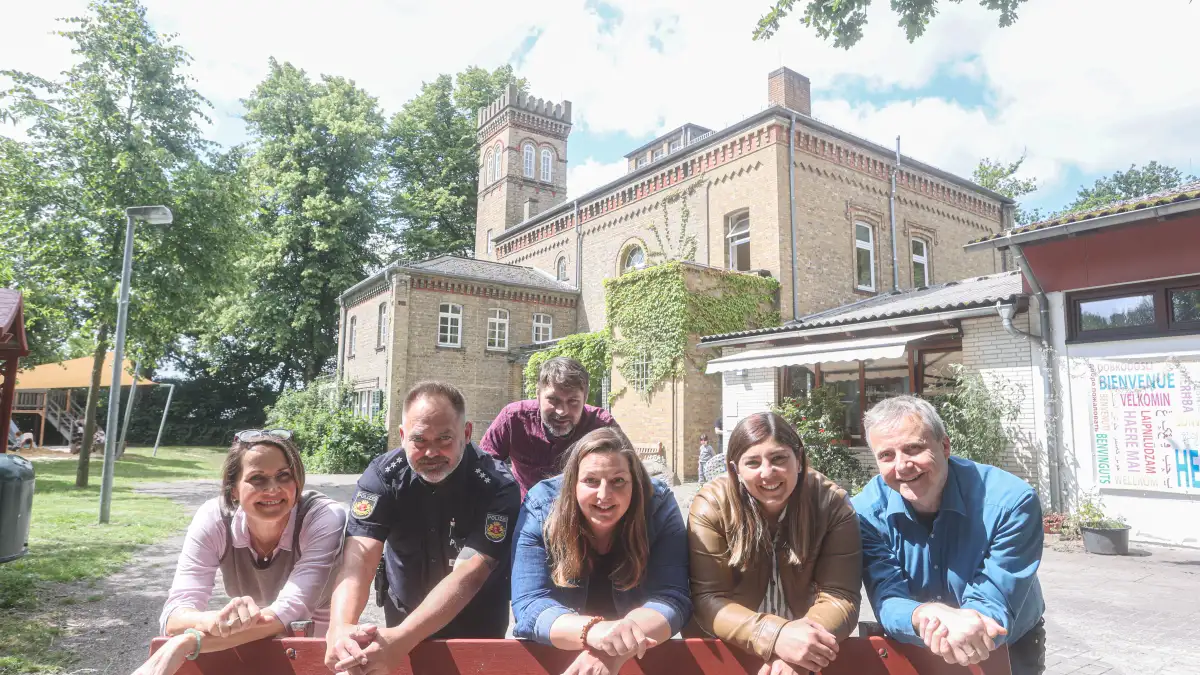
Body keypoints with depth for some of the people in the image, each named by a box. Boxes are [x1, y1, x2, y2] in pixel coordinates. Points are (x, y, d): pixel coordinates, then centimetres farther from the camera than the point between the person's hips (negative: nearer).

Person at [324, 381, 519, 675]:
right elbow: (360, 557, -28)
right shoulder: (382, 475, -18)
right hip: (401, 620, 2)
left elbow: (469, 574, -33)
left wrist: (401, 639, -45)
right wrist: (339, 628, -46)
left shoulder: (497, 487, -26)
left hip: (476, 630, -2)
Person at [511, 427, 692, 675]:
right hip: (551, 655, -1)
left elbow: (671, 598, -19)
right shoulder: (540, 509, -16)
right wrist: (593, 630, -38)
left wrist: (615, 649, -35)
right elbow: (529, 605, -20)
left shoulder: (660, 506, -15)